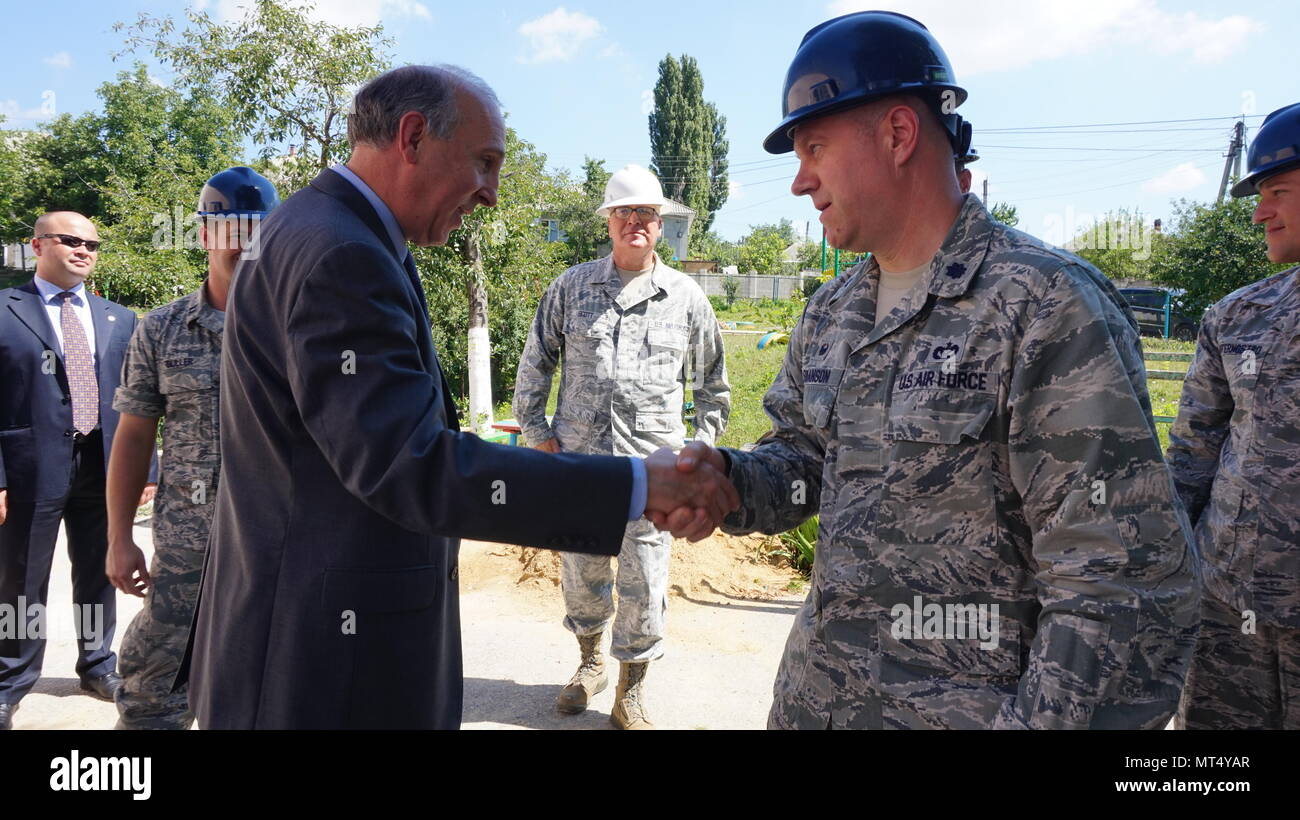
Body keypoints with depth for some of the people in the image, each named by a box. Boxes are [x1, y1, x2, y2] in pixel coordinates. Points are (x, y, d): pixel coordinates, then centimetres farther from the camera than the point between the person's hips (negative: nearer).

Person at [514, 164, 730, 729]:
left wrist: (702, 448, 8)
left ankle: (631, 690, 24)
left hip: (653, 468, -1)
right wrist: (539, 434, 5)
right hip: (578, 460, 1)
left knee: (645, 585, 5)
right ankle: (590, 660, 39)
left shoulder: (687, 297, 4)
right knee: (580, 575, 14)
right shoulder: (570, 288, 5)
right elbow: (534, 366, 11)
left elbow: (713, 383, 14)